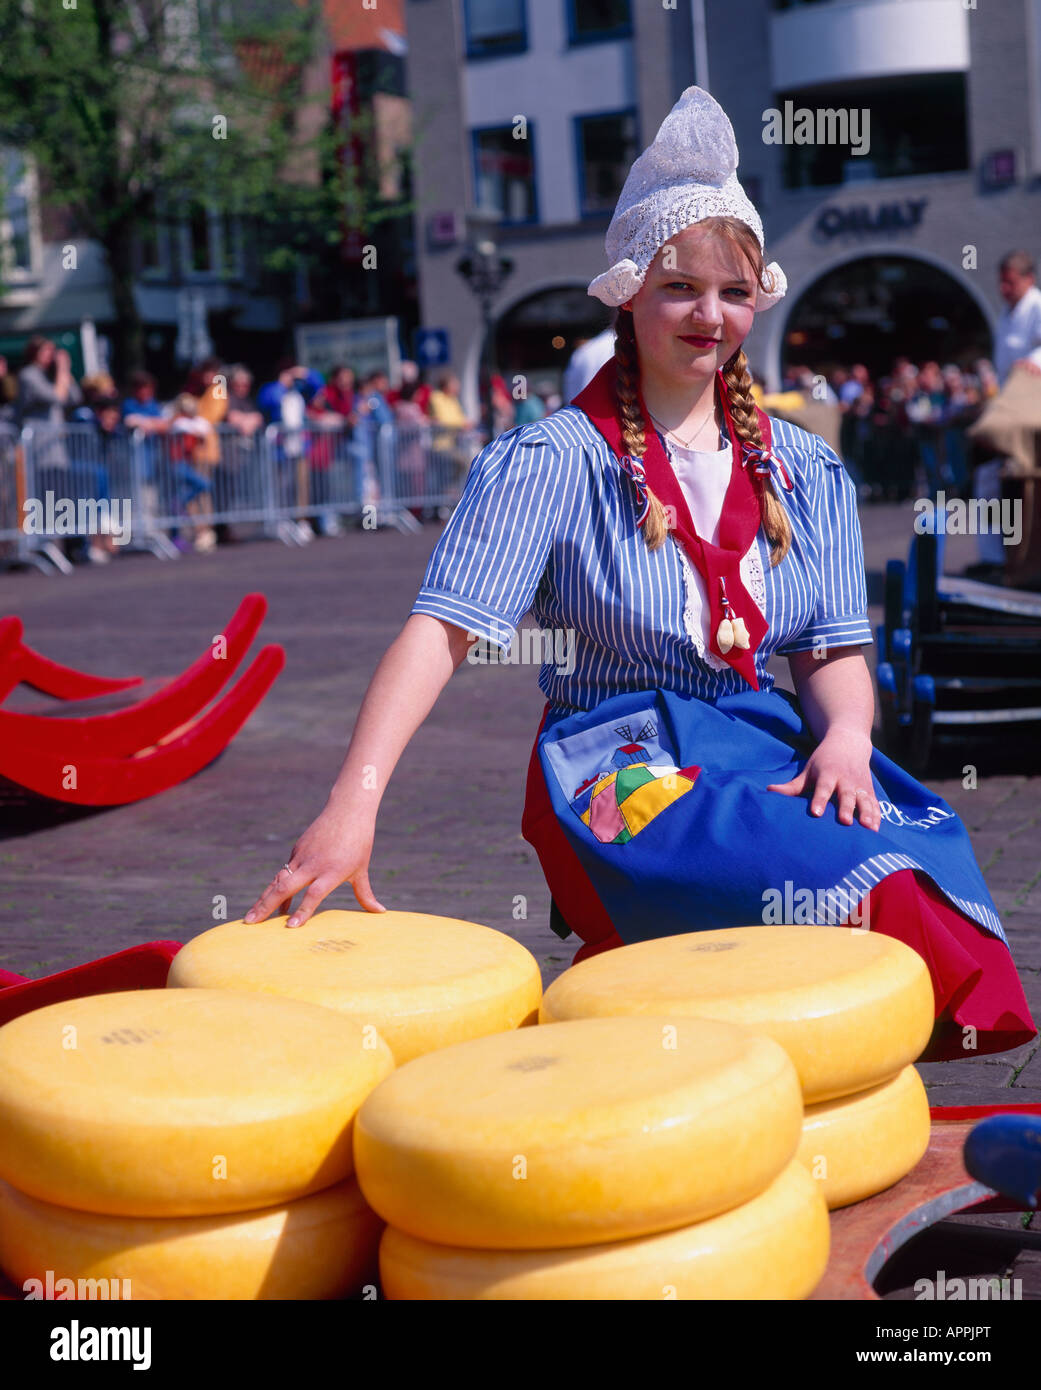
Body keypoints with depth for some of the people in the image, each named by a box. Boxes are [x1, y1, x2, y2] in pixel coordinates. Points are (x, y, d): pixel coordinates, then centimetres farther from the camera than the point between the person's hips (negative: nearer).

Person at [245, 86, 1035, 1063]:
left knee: (927, 847, -25)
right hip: (618, 769, -5)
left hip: (775, 750, 6)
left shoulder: (805, 470, 12)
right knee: (853, 888, -30)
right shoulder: (551, 462, -4)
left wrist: (846, 735, -12)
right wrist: (353, 802, -29)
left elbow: (835, 651, 13)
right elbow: (442, 628, -15)